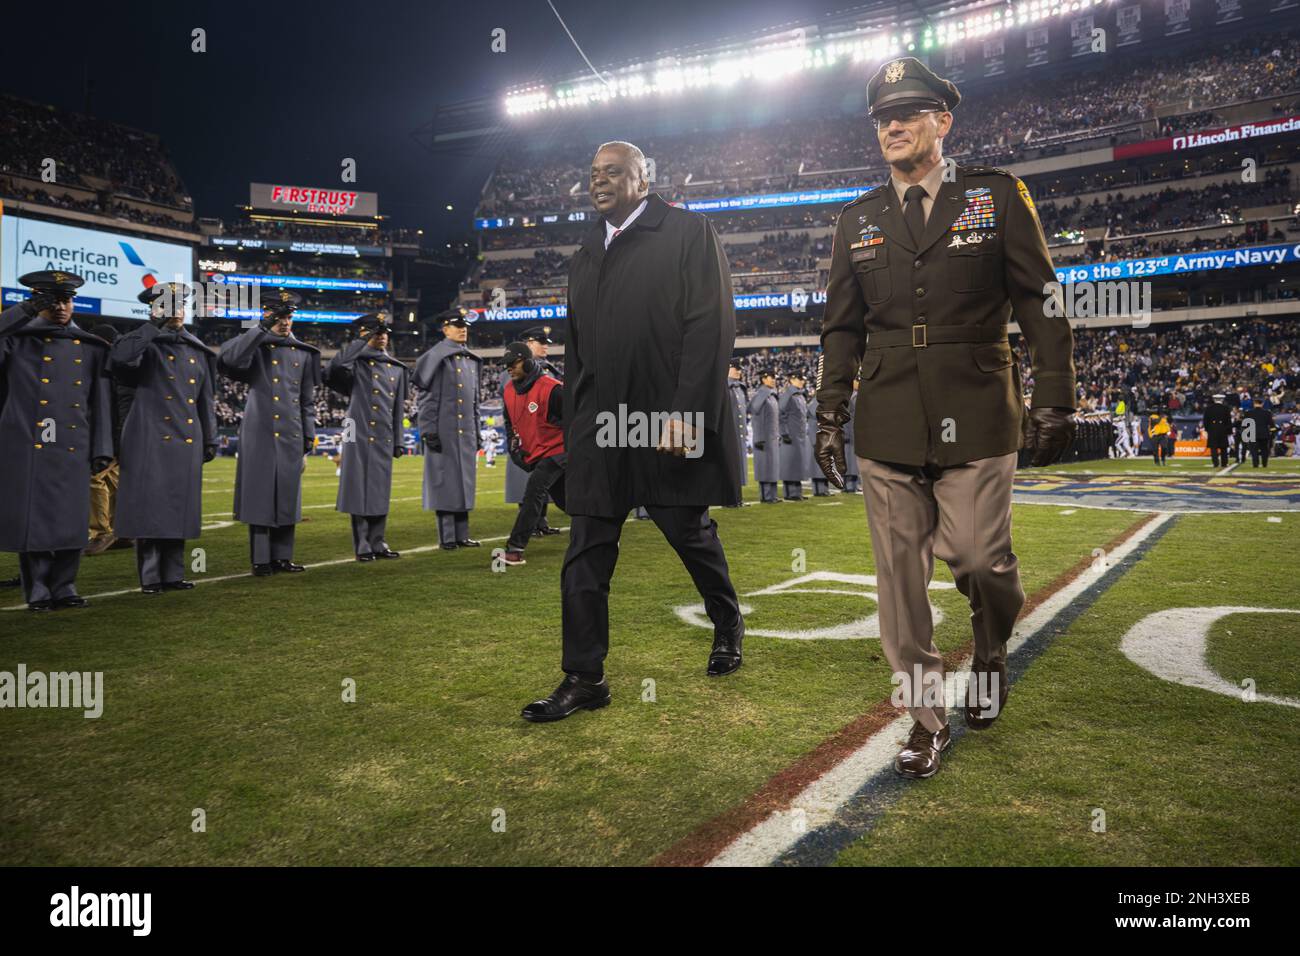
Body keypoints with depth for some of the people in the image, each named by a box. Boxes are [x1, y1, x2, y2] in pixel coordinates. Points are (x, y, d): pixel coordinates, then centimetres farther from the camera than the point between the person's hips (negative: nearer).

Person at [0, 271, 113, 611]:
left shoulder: (92, 348, 12)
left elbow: (102, 403, 10)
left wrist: (102, 449, 5)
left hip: (73, 451, 2)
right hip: (27, 448, -2)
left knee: (71, 521, 3)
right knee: (31, 520, 1)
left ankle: (64, 587, 14)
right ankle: (38, 591, 11)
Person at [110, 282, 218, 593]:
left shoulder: (198, 352, 15)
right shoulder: (148, 347, 0)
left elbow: (205, 400, 18)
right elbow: (117, 358, -24)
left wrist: (210, 440, 14)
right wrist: (153, 325, -18)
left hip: (186, 442, 5)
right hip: (150, 441, -5)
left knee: (178, 508, 8)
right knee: (149, 507, -2)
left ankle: (173, 574, 15)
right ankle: (150, 577, 5)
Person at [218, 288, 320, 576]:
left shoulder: (303, 353, 13)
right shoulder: (255, 347, 1)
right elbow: (229, 360, -24)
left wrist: (308, 441, 10)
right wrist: (262, 328, -20)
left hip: (291, 438, 4)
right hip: (260, 436, -4)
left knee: (287, 497, 7)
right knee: (260, 496, -1)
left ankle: (282, 557, 16)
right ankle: (261, 560, 6)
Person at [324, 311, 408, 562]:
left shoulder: (397, 368, 15)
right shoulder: (356, 363, -1)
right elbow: (331, 371, -24)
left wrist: (398, 442, 12)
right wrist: (359, 342, -18)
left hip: (384, 439, 5)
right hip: (360, 437, -5)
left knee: (381, 492, 8)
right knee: (360, 490, -2)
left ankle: (377, 543, 16)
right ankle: (363, 547, 4)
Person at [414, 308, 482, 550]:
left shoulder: (472, 360, 15)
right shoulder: (436, 357, -6)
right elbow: (427, 397, -9)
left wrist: (477, 430, 17)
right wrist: (429, 431, -14)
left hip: (466, 432, 7)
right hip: (445, 431, -7)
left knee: (464, 480, 10)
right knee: (445, 481, -2)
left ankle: (462, 535, 17)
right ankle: (447, 537, 4)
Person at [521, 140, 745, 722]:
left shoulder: (688, 233, -1)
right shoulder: (585, 256, 18)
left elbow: (711, 326, -11)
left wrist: (685, 413, -18)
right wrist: (574, 426, 13)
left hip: (671, 421, -5)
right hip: (599, 429, 6)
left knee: (691, 533, 10)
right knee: (585, 557, 2)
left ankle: (727, 625, 37)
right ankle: (583, 678, 10)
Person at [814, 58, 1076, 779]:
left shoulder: (998, 197, 6)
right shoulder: (857, 220, 13)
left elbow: (1040, 304, 4)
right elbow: (842, 328, 14)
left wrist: (1055, 400, -3)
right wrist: (830, 416, 9)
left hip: (976, 417, -2)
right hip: (888, 425, 2)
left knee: (978, 559, -3)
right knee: (900, 574, 2)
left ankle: (991, 653, 32)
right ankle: (926, 717, 17)